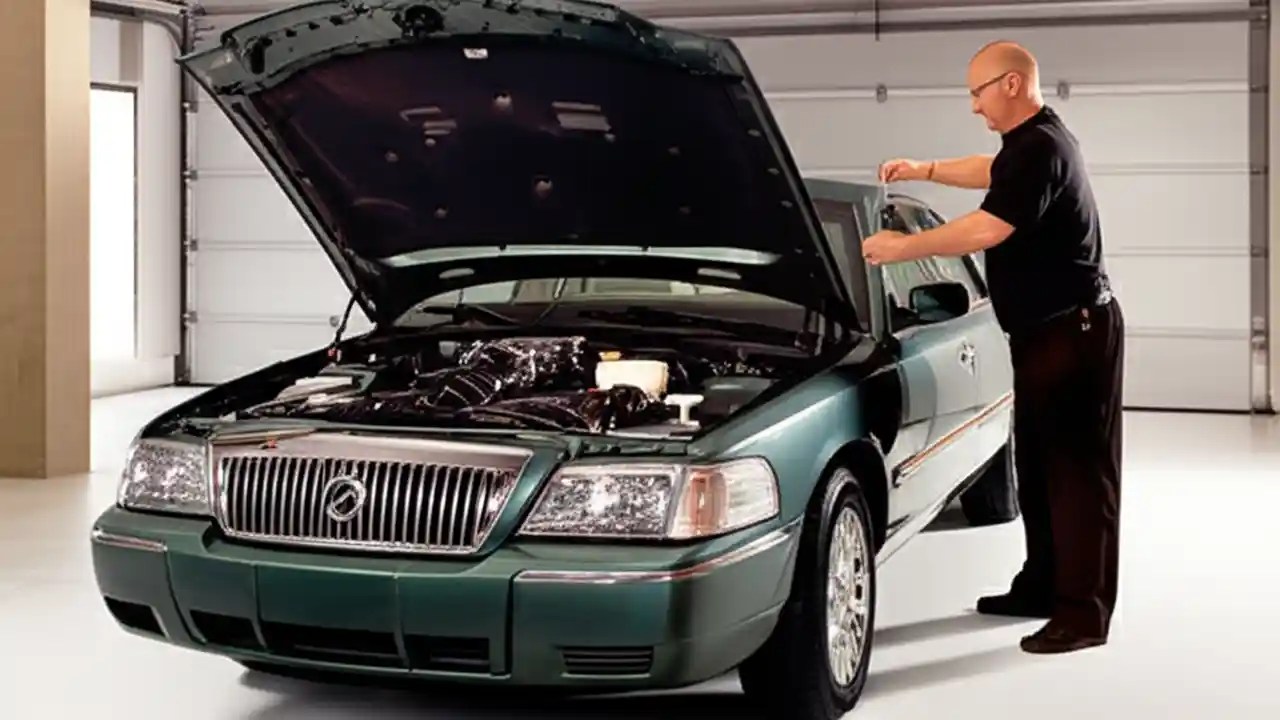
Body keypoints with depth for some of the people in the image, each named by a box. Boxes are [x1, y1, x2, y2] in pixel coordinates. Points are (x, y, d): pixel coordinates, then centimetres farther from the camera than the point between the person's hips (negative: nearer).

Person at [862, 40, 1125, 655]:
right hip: (1046, 330, 11)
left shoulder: (1039, 148, -19)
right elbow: (991, 173, 37)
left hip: (1073, 332, -11)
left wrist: (901, 247, -16)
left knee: (1078, 467, -9)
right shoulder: (1031, 142, 15)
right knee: (1037, 464, 15)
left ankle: (1085, 611, -8)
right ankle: (1042, 584, 25)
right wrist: (925, 171, 31)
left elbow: (986, 230, -25)